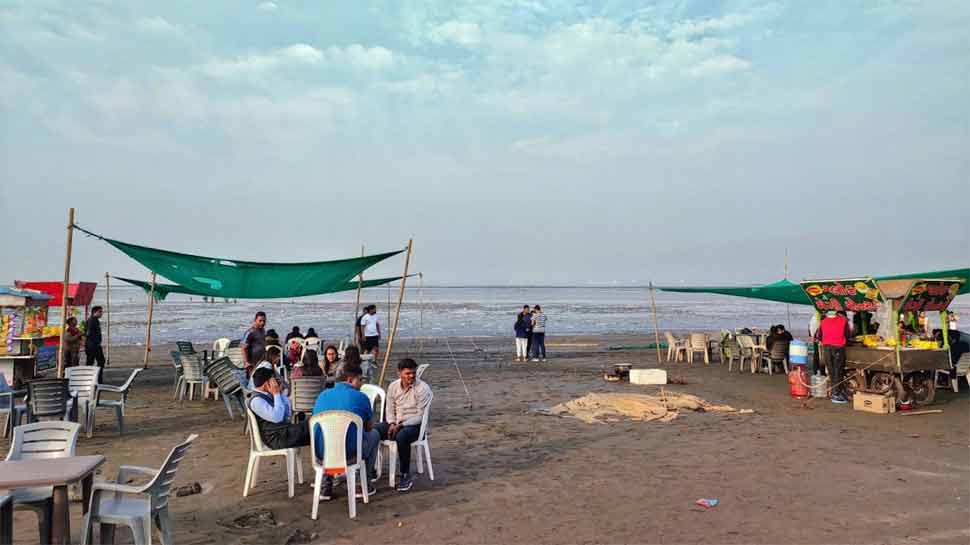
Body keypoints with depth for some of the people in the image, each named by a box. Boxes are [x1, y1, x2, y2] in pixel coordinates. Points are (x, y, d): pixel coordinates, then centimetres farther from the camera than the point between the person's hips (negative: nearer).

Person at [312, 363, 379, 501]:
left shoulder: (322, 395, 9)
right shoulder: (361, 397, -2)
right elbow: (369, 427, 13)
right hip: (349, 452, -4)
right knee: (374, 434, 24)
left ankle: (326, 486, 29)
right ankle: (364, 483, 24)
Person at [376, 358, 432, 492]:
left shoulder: (423, 388, -14)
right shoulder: (393, 386, 3)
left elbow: (420, 416, -15)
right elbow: (390, 409, 9)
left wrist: (400, 425, -21)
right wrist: (392, 424, -11)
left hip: (414, 425, -5)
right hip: (395, 423, 5)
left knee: (401, 437, -38)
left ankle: (406, 476, -23)